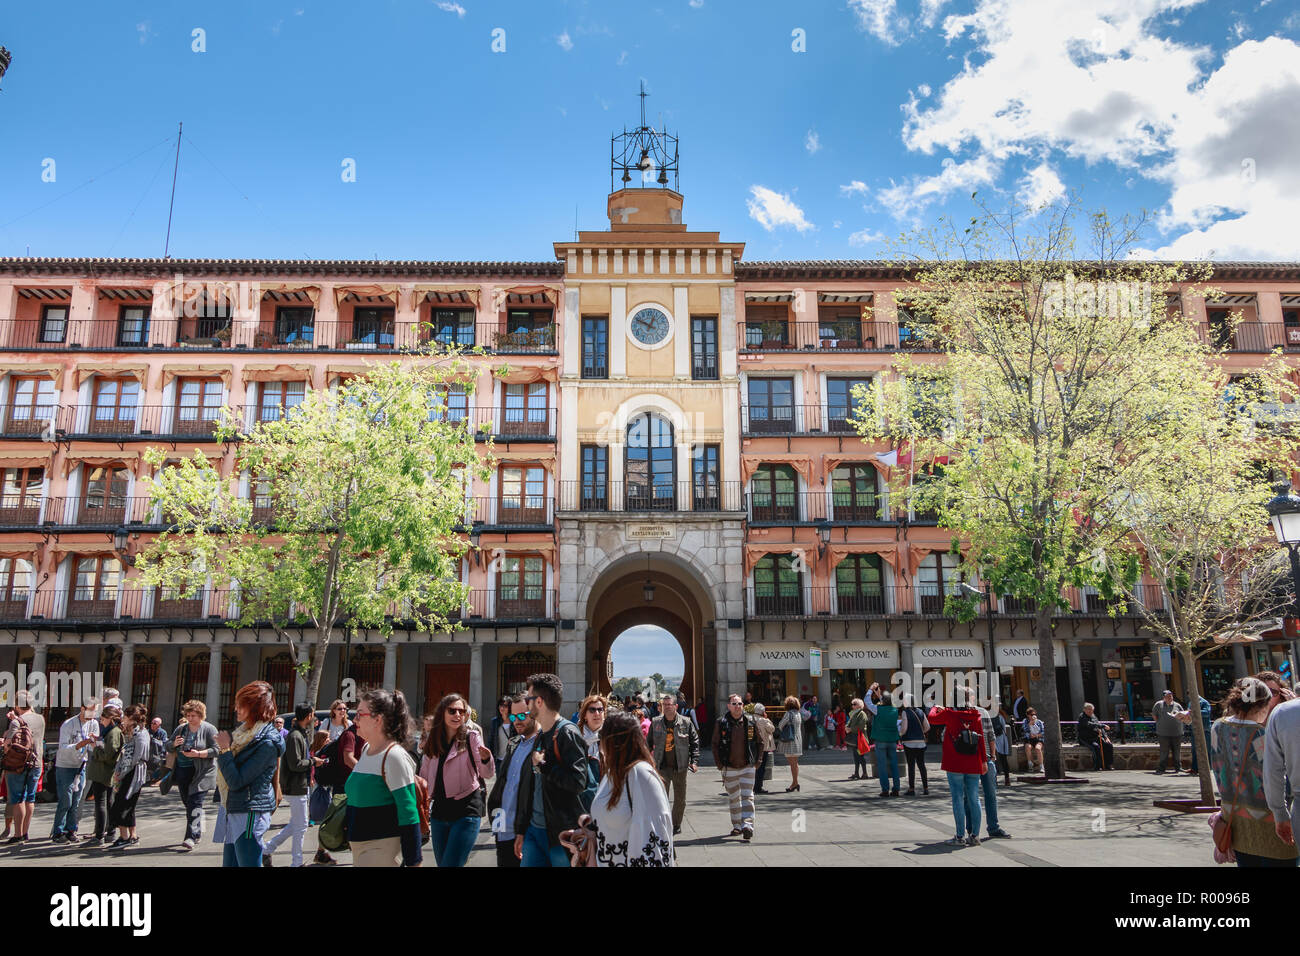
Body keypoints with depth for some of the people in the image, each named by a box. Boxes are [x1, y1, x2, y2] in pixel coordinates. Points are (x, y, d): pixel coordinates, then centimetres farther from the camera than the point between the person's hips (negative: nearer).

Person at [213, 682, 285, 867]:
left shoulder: (267, 743, -21)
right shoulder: (248, 730, 9)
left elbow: (236, 781, -22)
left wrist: (225, 749, -16)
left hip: (249, 815, -9)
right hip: (233, 809, 9)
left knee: (248, 862, -2)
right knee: (229, 863, 15)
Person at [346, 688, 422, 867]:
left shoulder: (394, 756, -17)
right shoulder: (365, 749, 8)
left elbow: (408, 812, -19)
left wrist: (413, 861, -19)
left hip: (382, 847, -8)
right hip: (358, 846, 8)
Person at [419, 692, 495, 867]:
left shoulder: (471, 737, -5)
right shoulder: (432, 741, 7)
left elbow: (488, 775, -12)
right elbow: (424, 777, 17)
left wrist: (486, 759, -32)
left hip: (466, 809, -5)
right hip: (439, 810, 5)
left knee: (451, 864, -13)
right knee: (441, 863, 11)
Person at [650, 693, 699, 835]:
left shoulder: (686, 723, -1)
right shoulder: (655, 723, 2)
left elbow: (695, 743, 4)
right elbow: (649, 742, 10)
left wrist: (694, 761, -4)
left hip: (680, 766, 0)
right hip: (662, 766, 0)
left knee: (680, 799, 10)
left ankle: (676, 825, 26)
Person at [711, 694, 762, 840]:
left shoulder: (751, 722, 1)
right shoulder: (721, 723, -2)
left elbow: (759, 743, 10)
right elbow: (715, 745, 3)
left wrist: (757, 761, 3)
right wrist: (719, 764, -1)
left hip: (748, 767, -1)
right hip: (729, 768, 1)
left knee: (747, 796, -9)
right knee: (733, 798, 11)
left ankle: (747, 826, -12)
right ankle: (737, 826, 23)